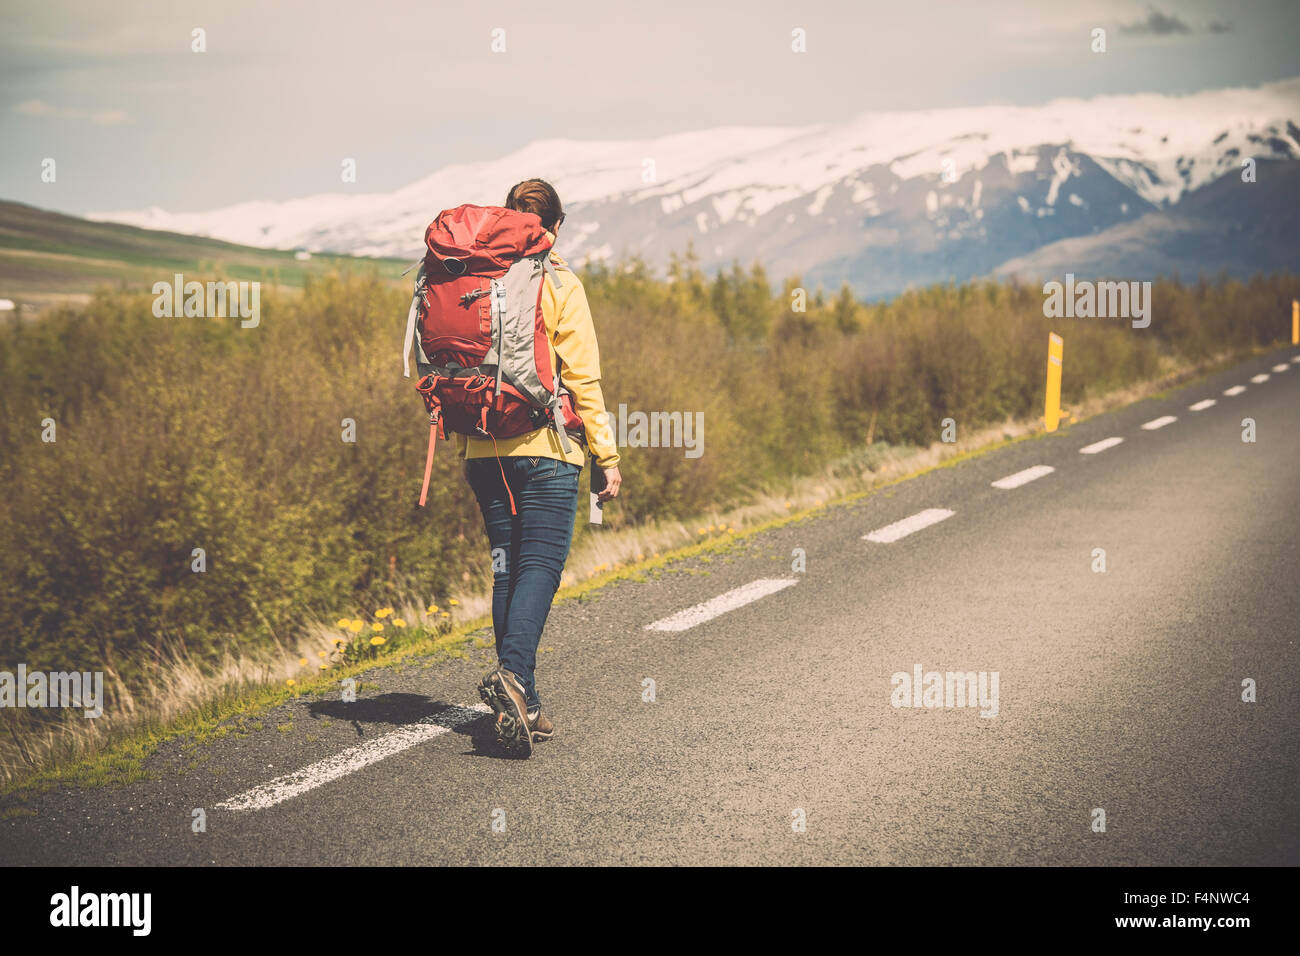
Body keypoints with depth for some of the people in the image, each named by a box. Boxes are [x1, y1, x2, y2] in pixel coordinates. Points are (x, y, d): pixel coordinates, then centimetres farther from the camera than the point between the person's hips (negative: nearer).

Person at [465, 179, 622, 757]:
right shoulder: (560, 286, -6)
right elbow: (583, 377, -7)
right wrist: (608, 457, -2)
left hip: (485, 449, 5)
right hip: (545, 448, -5)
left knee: (507, 569, 9)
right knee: (540, 565, -4)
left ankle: (522, 707, 9)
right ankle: (512, 673, -26)